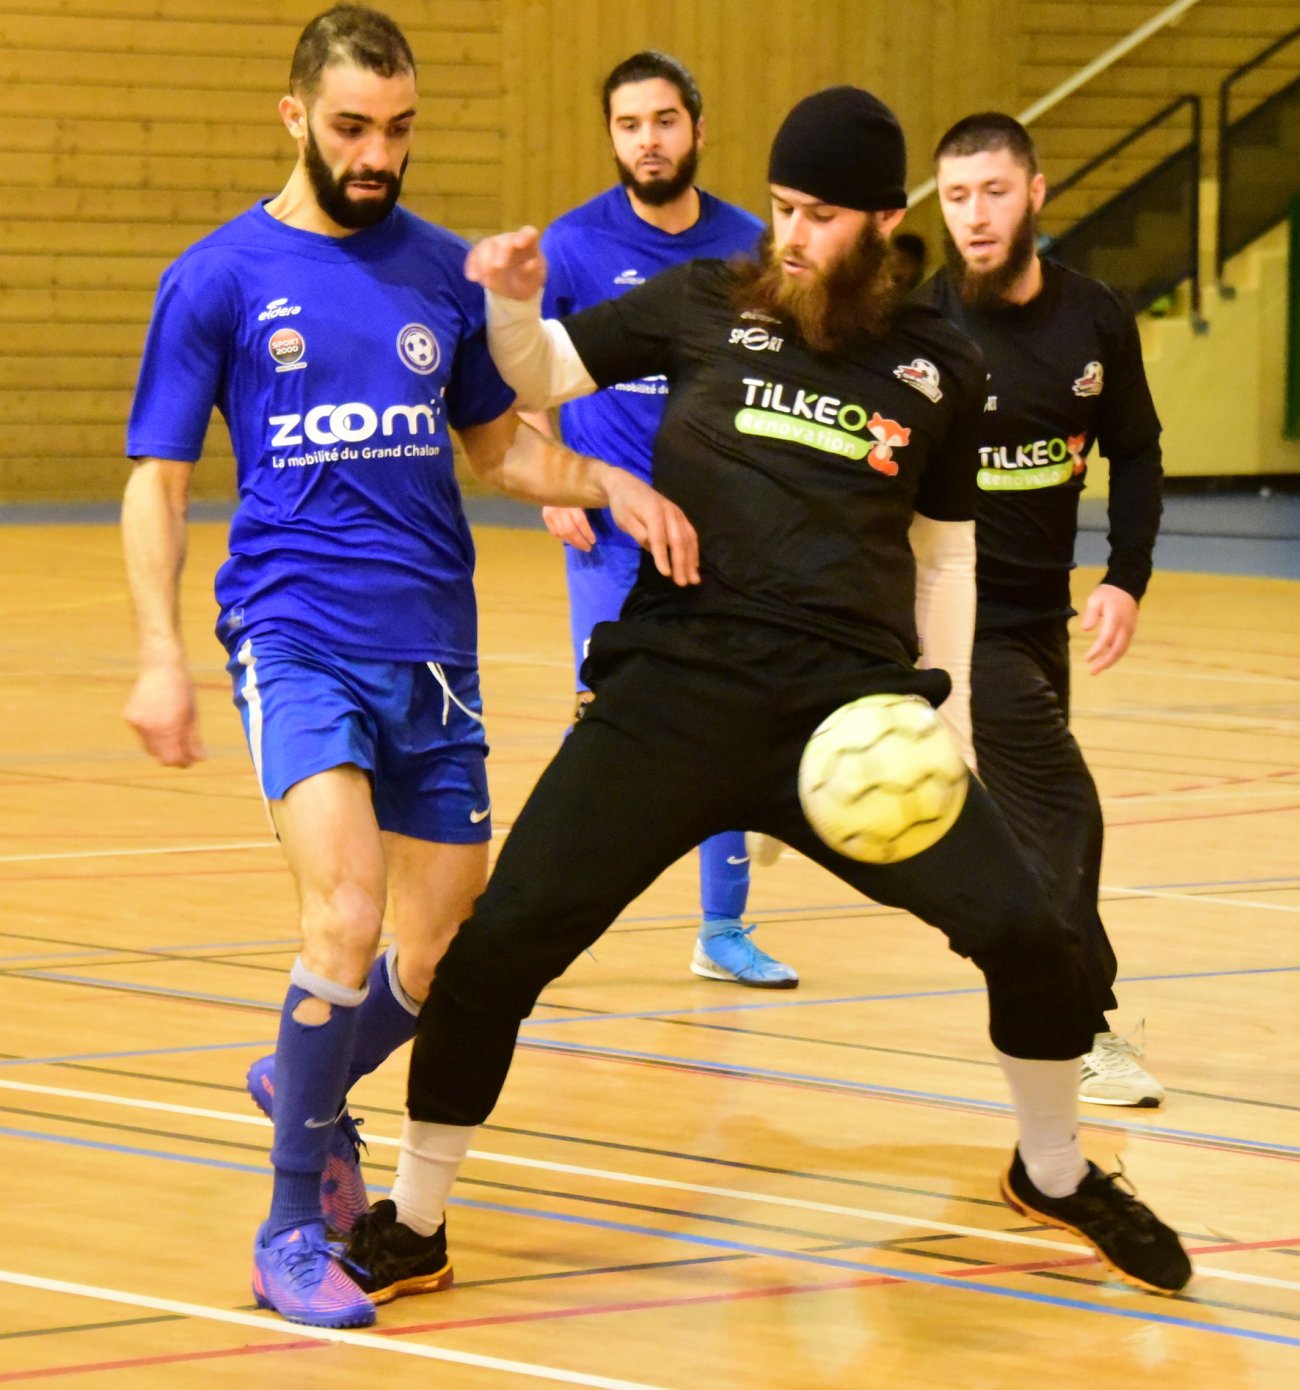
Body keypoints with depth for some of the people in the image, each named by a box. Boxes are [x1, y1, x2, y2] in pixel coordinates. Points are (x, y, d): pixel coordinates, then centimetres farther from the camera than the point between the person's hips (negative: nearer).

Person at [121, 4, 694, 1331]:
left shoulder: (442, 269, 11)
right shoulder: (219, 278, 0)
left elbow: (497, 442, 22)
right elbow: (156, 479, 3)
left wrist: (610, 484, 3)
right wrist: (160, 654, -8)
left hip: (433, 646, 5)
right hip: (295, 631, -5)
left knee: (447, 950, 5)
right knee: (347, 912, -22)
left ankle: (308, 1085, 37)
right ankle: (292, 1229, -9)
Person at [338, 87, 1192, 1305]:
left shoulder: (938, 367, 9)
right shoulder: (707, 307, 5)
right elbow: (537, 375, 9)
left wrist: (945, 716, 12)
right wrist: (513, 300, -12)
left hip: (851, 705, 1)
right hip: (675, 695, -1)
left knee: (1025, 931, -8)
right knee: (500, 941, -12)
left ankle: (1054, 1175, 22)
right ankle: (411, 1226, 7)